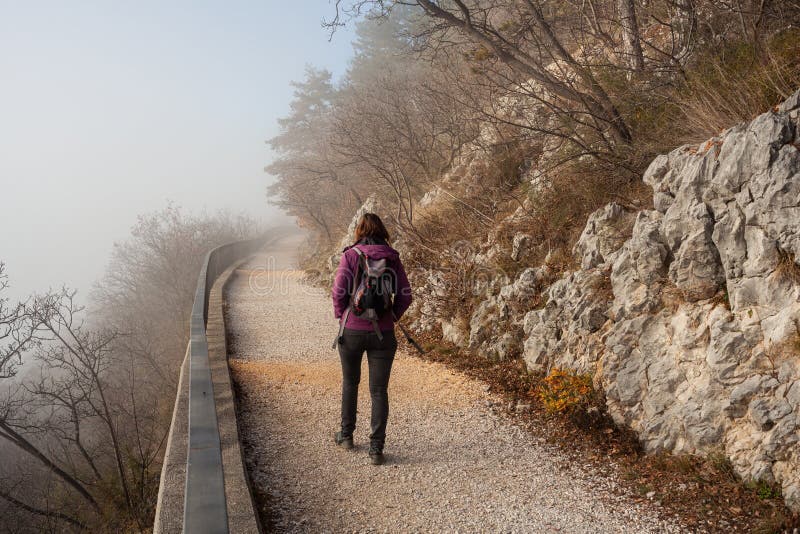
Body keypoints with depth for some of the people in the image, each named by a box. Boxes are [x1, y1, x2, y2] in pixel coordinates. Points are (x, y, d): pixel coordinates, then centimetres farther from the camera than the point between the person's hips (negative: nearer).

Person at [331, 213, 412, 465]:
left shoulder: (351, 255, -6)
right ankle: (376, 448, 3)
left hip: (352, 330, -1)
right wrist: (392, 317, 11)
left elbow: (339, 291, -11)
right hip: (383, 333, 1)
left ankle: (346, 435, 33)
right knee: (379, 390, 6)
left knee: (350, 383, 20)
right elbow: (405, 295, -1)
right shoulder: (393, 258, 1)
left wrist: (341, 315, 5)